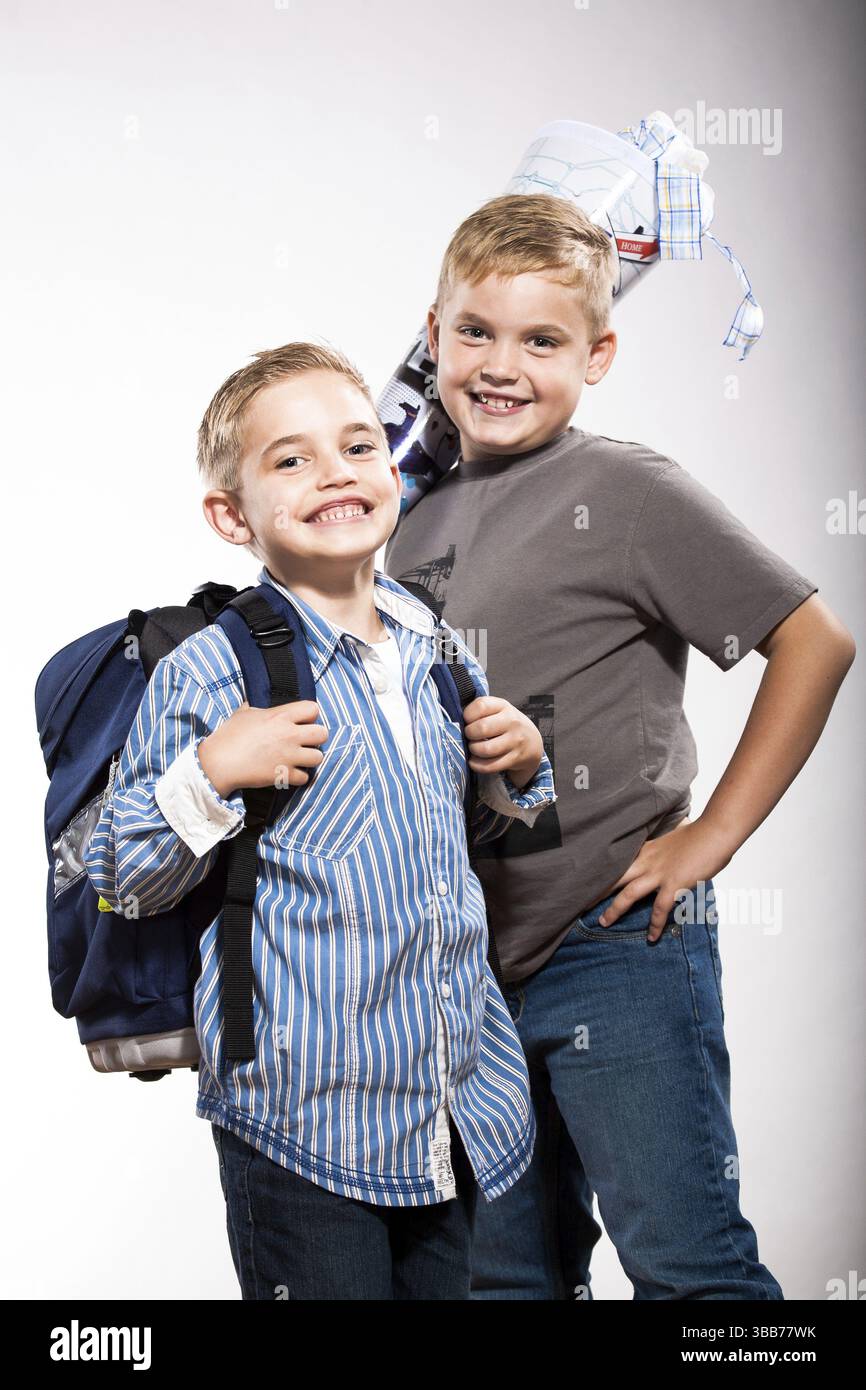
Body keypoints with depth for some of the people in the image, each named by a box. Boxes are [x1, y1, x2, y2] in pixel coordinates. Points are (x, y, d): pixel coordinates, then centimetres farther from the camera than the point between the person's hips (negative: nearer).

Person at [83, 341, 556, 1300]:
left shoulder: (439, 650, 6)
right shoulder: (207, 676, -13)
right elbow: (117, 880, -8)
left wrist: (515, 770, 3)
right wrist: (208, 775, -22)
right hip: (304, 1118, -6)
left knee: (443, 1288, 19)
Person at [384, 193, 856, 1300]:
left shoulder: (624, 490, -10)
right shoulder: (419, 515, 10)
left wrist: (710, 837, -13)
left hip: (617, 949, -7)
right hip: (464, 961, 7)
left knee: (686, 1262, 0)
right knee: (509, 1269, 17)